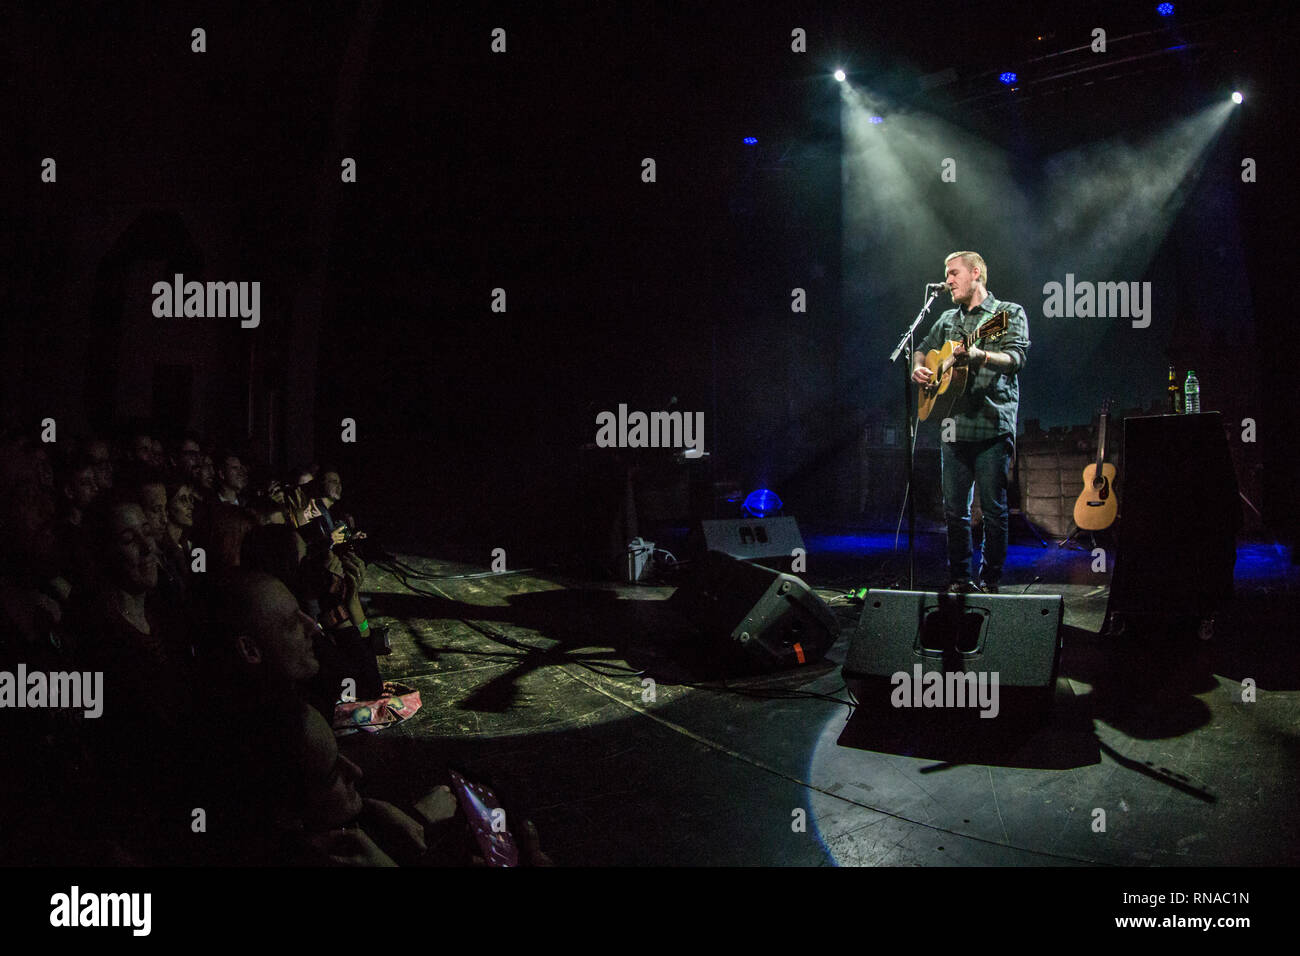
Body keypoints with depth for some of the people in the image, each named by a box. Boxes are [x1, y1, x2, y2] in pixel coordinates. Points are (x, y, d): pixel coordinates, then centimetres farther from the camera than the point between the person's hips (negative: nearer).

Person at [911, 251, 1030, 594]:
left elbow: (1016, 358, -13)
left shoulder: (1010, 313, 2)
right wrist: (918, 369, 8)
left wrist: (979, 356, -31)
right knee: (954, 509, 8)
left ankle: (990, 580, 7)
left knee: (994, 509, -2)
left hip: (992, 427, -5)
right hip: (953, 426, 5)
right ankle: (959, 578, 17)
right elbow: (923, 348, 31)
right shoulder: (948, 319, 19)